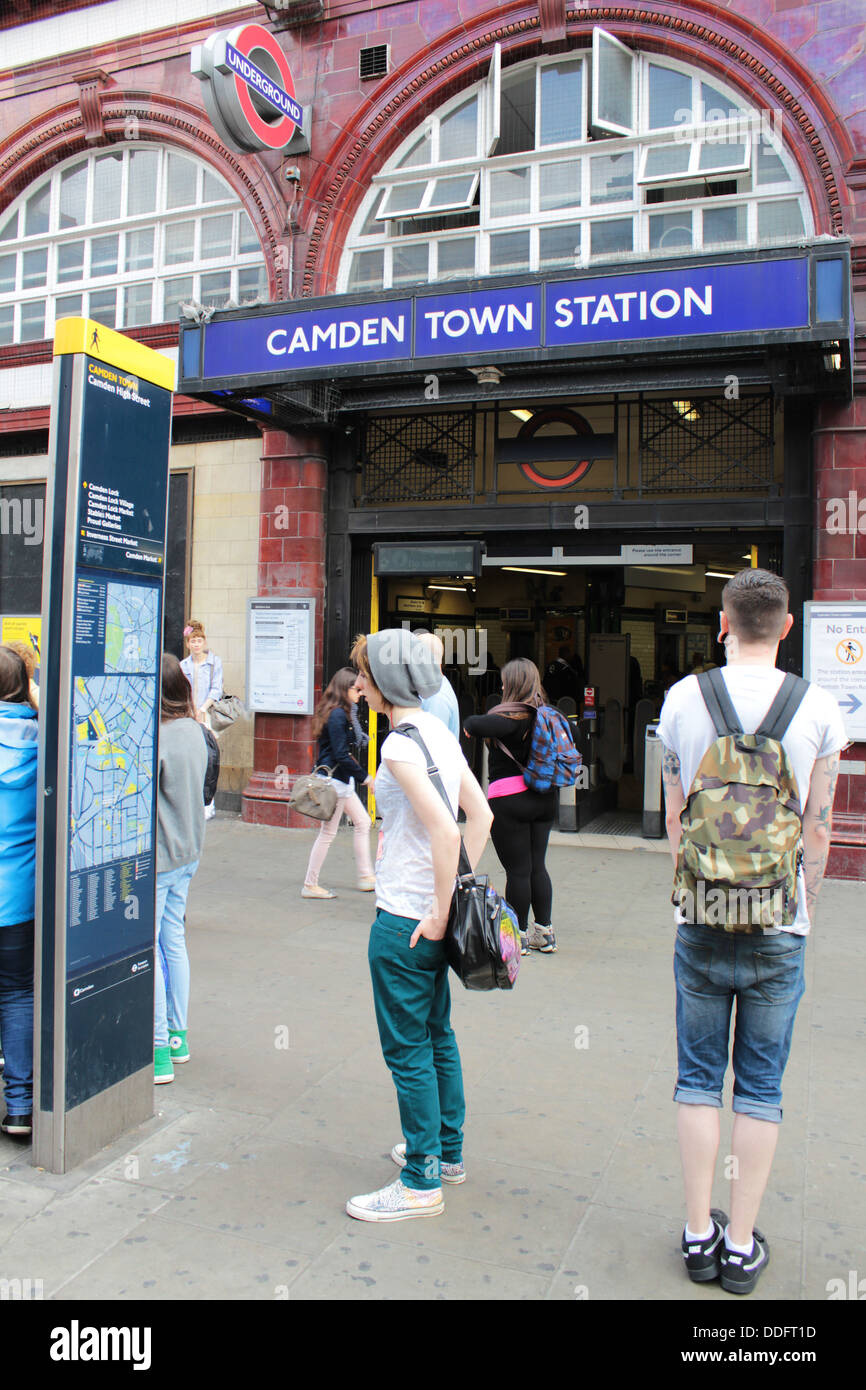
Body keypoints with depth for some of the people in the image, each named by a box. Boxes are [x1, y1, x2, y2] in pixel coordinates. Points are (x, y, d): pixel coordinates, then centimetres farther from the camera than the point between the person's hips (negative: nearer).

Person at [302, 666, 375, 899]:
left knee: (363, 822, 15)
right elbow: (341, 756, -22)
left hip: (342, 780, 10)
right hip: (335, 780, -10)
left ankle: (365, 876, 23)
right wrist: (365, 778, -17)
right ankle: (310, 885, 10)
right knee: (328, 833, 0)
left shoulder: (337, 713, 11)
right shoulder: (338, 715, -20)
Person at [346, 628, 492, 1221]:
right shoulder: (440, 732, 8)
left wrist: (440, 909, -19)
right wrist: (458, 885, 11)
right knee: (437, 1034, 21)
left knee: (408, 1049, 4)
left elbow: (444, 830, -28)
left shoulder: (400, 745, -19)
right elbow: (481, 815, 11)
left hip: (407, 920, -9)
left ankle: (421, 1182, 17)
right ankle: (447, 1151, 37)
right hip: (432, 913, 9)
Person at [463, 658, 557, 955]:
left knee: (517, 869, 1)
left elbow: (479, 726, -33)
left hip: (508, 799, -7)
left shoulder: (515, 716, -16)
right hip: (543, 797, 7)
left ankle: (519, 935, 11)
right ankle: (545, 933, 20)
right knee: (537, 866, 14)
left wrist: (470, 724, -9)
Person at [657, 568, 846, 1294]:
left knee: (698, 1079, 13)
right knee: (761, 1087, 11)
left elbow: (675, 817, 4)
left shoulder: (683, 698, -3)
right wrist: (805, 911, 12)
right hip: (779, 925, 0)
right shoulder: (817, 707, -6)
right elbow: (818, 830, -1)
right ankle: (741, 1244, 22)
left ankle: (699, 1234, 24)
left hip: (701, 922, 1)